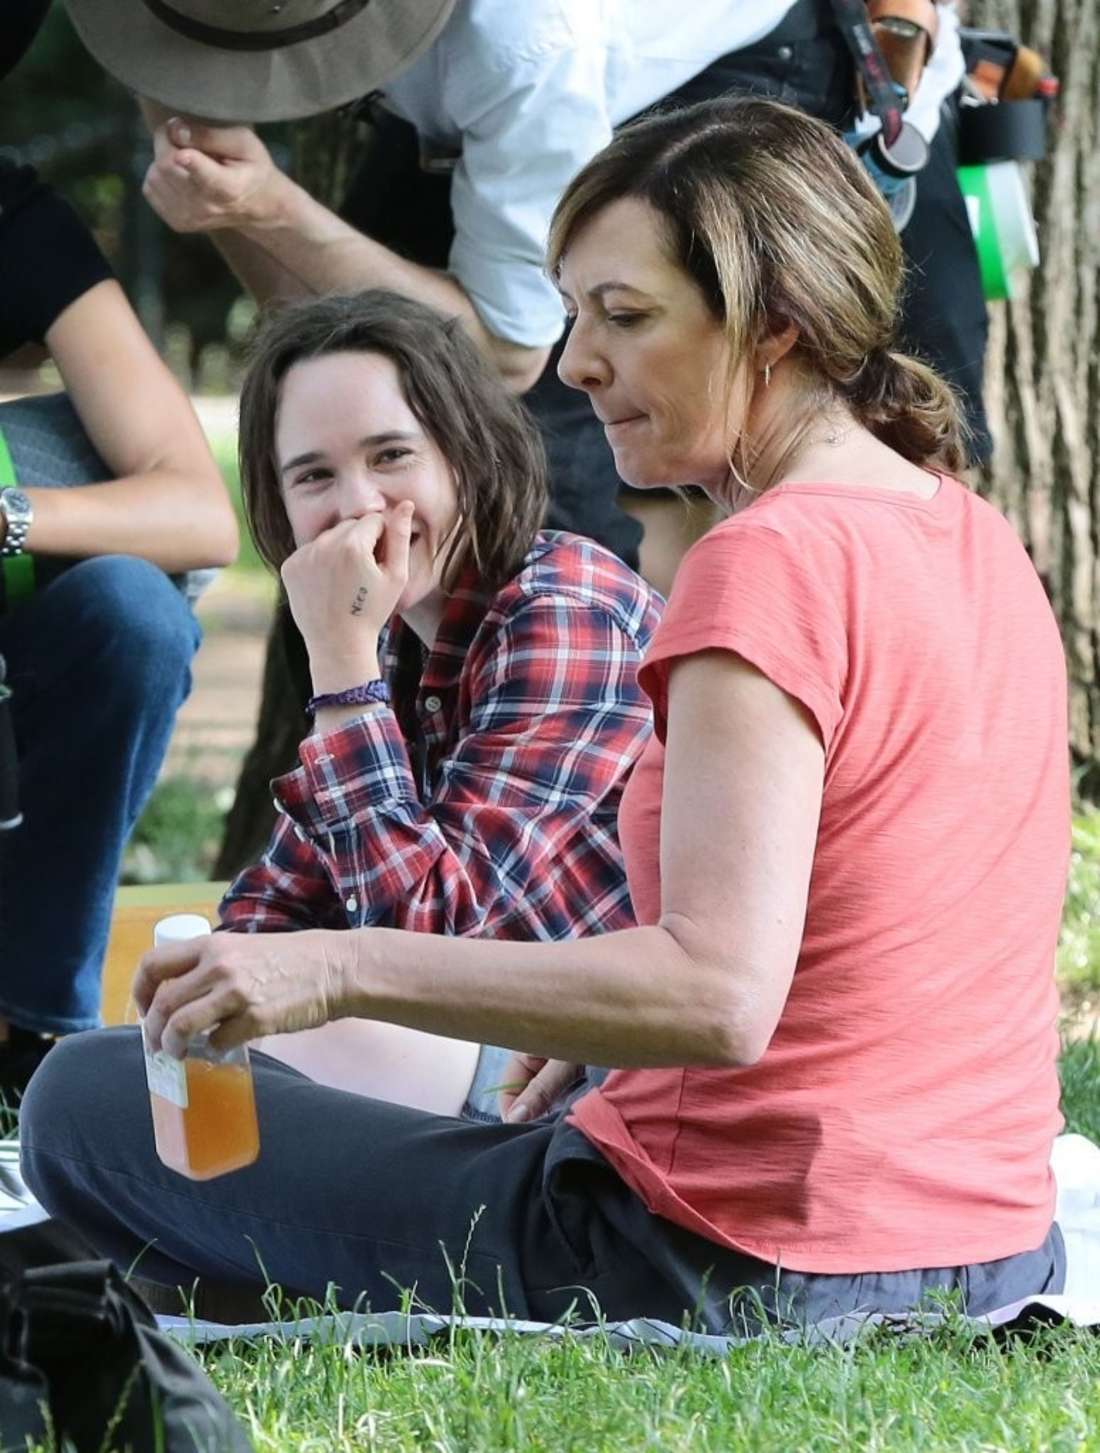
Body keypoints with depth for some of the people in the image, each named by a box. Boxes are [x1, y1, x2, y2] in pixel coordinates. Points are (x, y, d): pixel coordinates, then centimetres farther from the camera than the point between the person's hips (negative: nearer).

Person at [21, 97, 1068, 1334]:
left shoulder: (772, 564, -21)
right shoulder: (983, 544, 8)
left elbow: (721, 994, -28)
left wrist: (340, 969, -25)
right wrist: (621, 1022, 15)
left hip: (738, 1268, -10)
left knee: (86, 1100, -1)